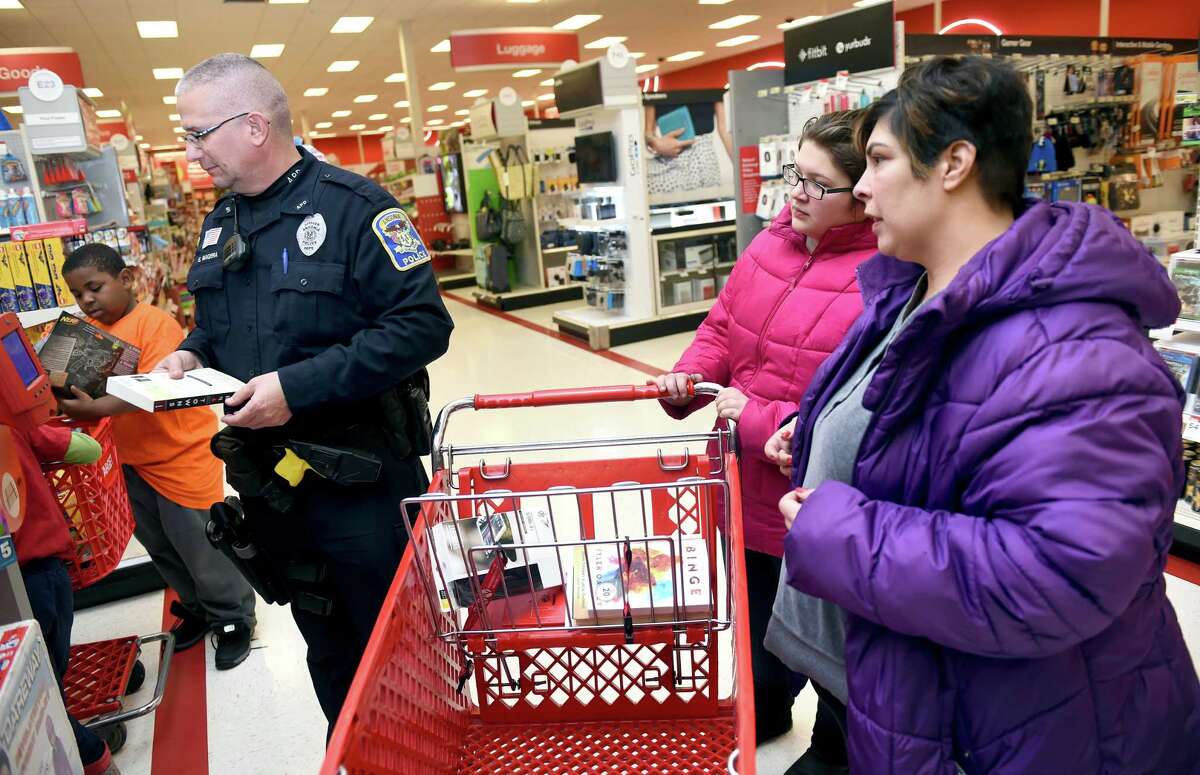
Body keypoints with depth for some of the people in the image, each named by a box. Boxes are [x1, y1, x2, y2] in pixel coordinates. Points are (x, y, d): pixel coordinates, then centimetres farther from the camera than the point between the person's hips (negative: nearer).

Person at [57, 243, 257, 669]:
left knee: (199, 547, 3)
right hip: (135, 458, 8)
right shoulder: (91, 329, 5)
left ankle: (234, 618, 22)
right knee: (162, 547, 19)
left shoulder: (155, 322, -17)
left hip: (182, 457, -8)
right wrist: (70, 398, -15)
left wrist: (96, 408, -39)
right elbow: (88, 384, 6)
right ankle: (197, 607, 39)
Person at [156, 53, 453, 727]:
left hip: (360, 477, -7)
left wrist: (299, 386, -25)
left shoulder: (353, 206, -14)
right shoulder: (220, 223, 10)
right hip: (266, 480, 7)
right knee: (327, 647, 22)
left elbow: (422, 325, -22)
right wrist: (191, 355, 1)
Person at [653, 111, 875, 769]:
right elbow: (722, 328, 10)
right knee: (757, 612, 28)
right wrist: (687, 377, -8)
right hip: (749, 483, 7)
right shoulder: (769, 246, 0)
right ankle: (764, 710, 58)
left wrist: (770, 422, -26)